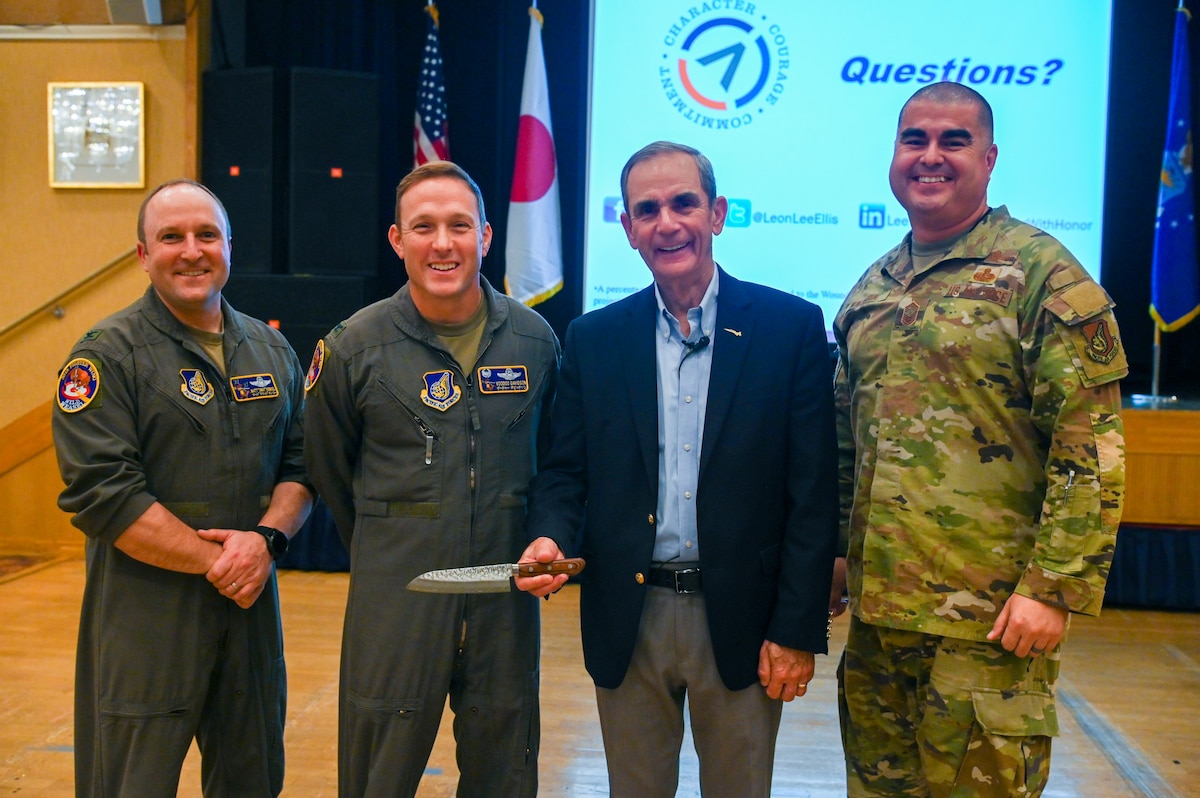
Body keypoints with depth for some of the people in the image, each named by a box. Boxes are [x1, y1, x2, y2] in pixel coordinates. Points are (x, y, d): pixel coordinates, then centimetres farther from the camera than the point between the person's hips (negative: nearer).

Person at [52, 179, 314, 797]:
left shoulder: (271, 350, 10)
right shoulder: (109, 354, -7)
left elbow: (302, 461, 8)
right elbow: (100, 493, -15)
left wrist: (267, 537, -12)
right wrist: (217, 562, -15)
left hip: (251, 606, 5)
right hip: (144, 618, -5)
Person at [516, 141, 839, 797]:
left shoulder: (792, 327, -3)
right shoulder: (593, 339, 5)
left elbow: (814, 492, -5)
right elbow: (564, 471, 7)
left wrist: (798, 630, -9)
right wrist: (550, 537, -14)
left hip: (740, 621, -2)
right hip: (627, 620, 2)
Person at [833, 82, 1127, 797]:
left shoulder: (1041, 272, -7)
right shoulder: (874, 287, 13)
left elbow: (1091, 445, -12)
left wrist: (1056, 585, -17)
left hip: (989, 615, -6)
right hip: (876, 605, 6)